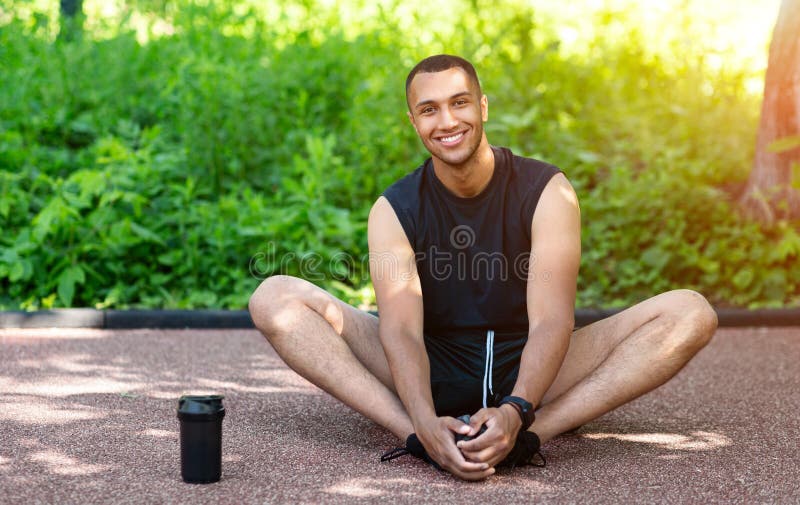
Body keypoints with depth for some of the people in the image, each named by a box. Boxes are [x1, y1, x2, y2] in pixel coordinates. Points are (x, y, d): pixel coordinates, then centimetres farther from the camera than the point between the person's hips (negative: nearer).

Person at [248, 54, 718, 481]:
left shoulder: (547, 192, -8)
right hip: (433, 375, 1)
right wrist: (426, 424, -40)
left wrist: (517, 411, -39)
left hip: (528, 373, 0)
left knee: (691, 312, -22)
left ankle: (532, 432, -39)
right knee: (275, 298, -20)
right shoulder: (394, 211, -5)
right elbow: (401, 328, -19)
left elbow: (550, 320, -19)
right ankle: (419, 436, -36)